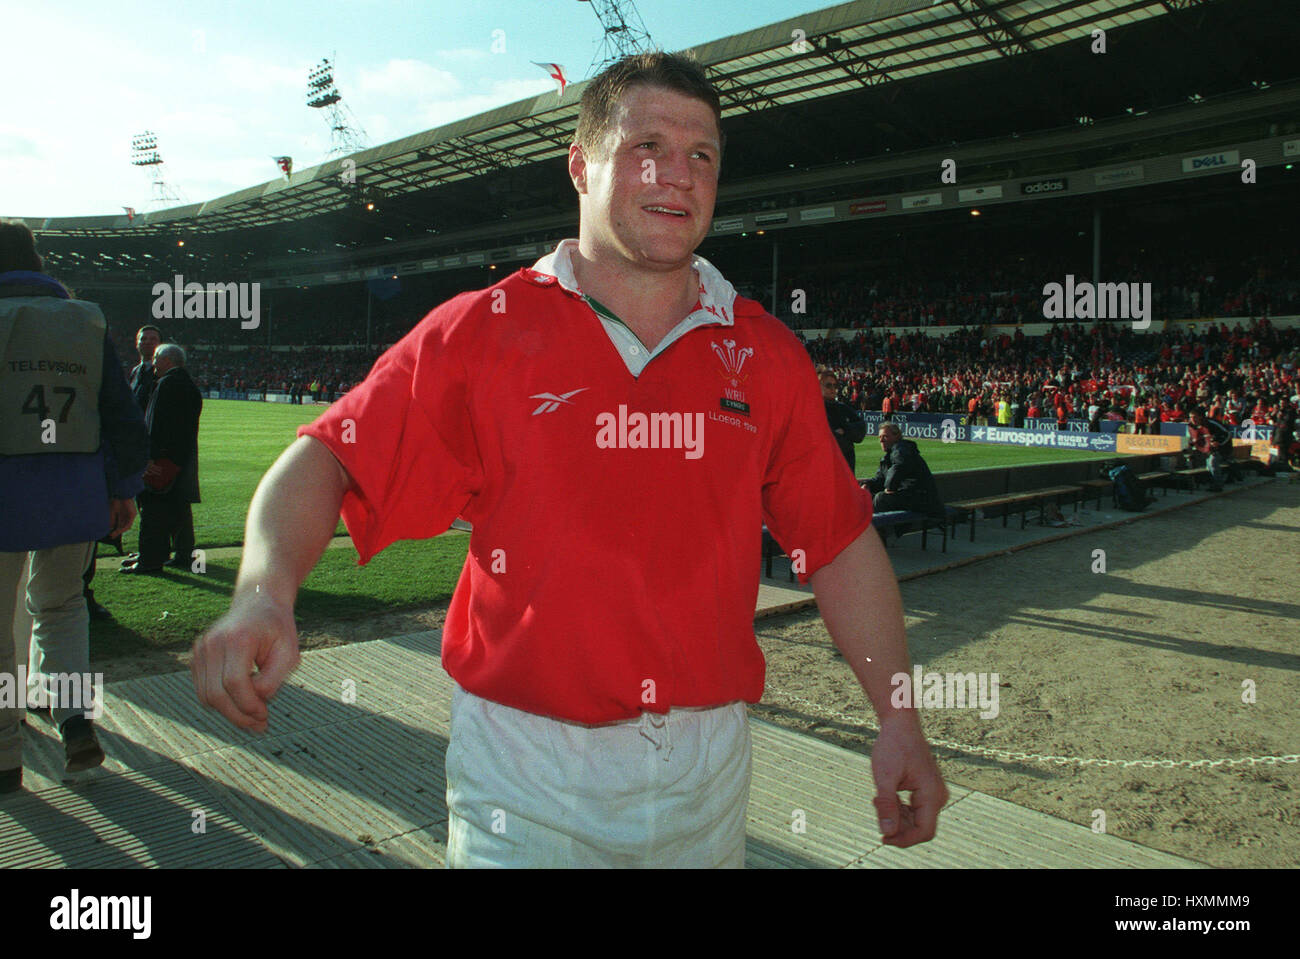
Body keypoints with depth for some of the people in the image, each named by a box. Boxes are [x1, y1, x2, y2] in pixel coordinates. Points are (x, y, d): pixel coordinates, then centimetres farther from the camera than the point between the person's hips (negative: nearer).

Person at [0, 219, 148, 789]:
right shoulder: (86, 323, 7)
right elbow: (124, 419, 6)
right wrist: (125, 489, 14)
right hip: (77, 494, 3)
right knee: (59, 605, 21)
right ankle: (75, 718, 6)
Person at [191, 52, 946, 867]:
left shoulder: (767, 356, 1)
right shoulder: (480, 333, -6)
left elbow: (843, 539, 4)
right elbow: (328, 461, -7)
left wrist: (900, 721, 0)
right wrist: (266, 592, -27)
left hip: (709, 770, 4)